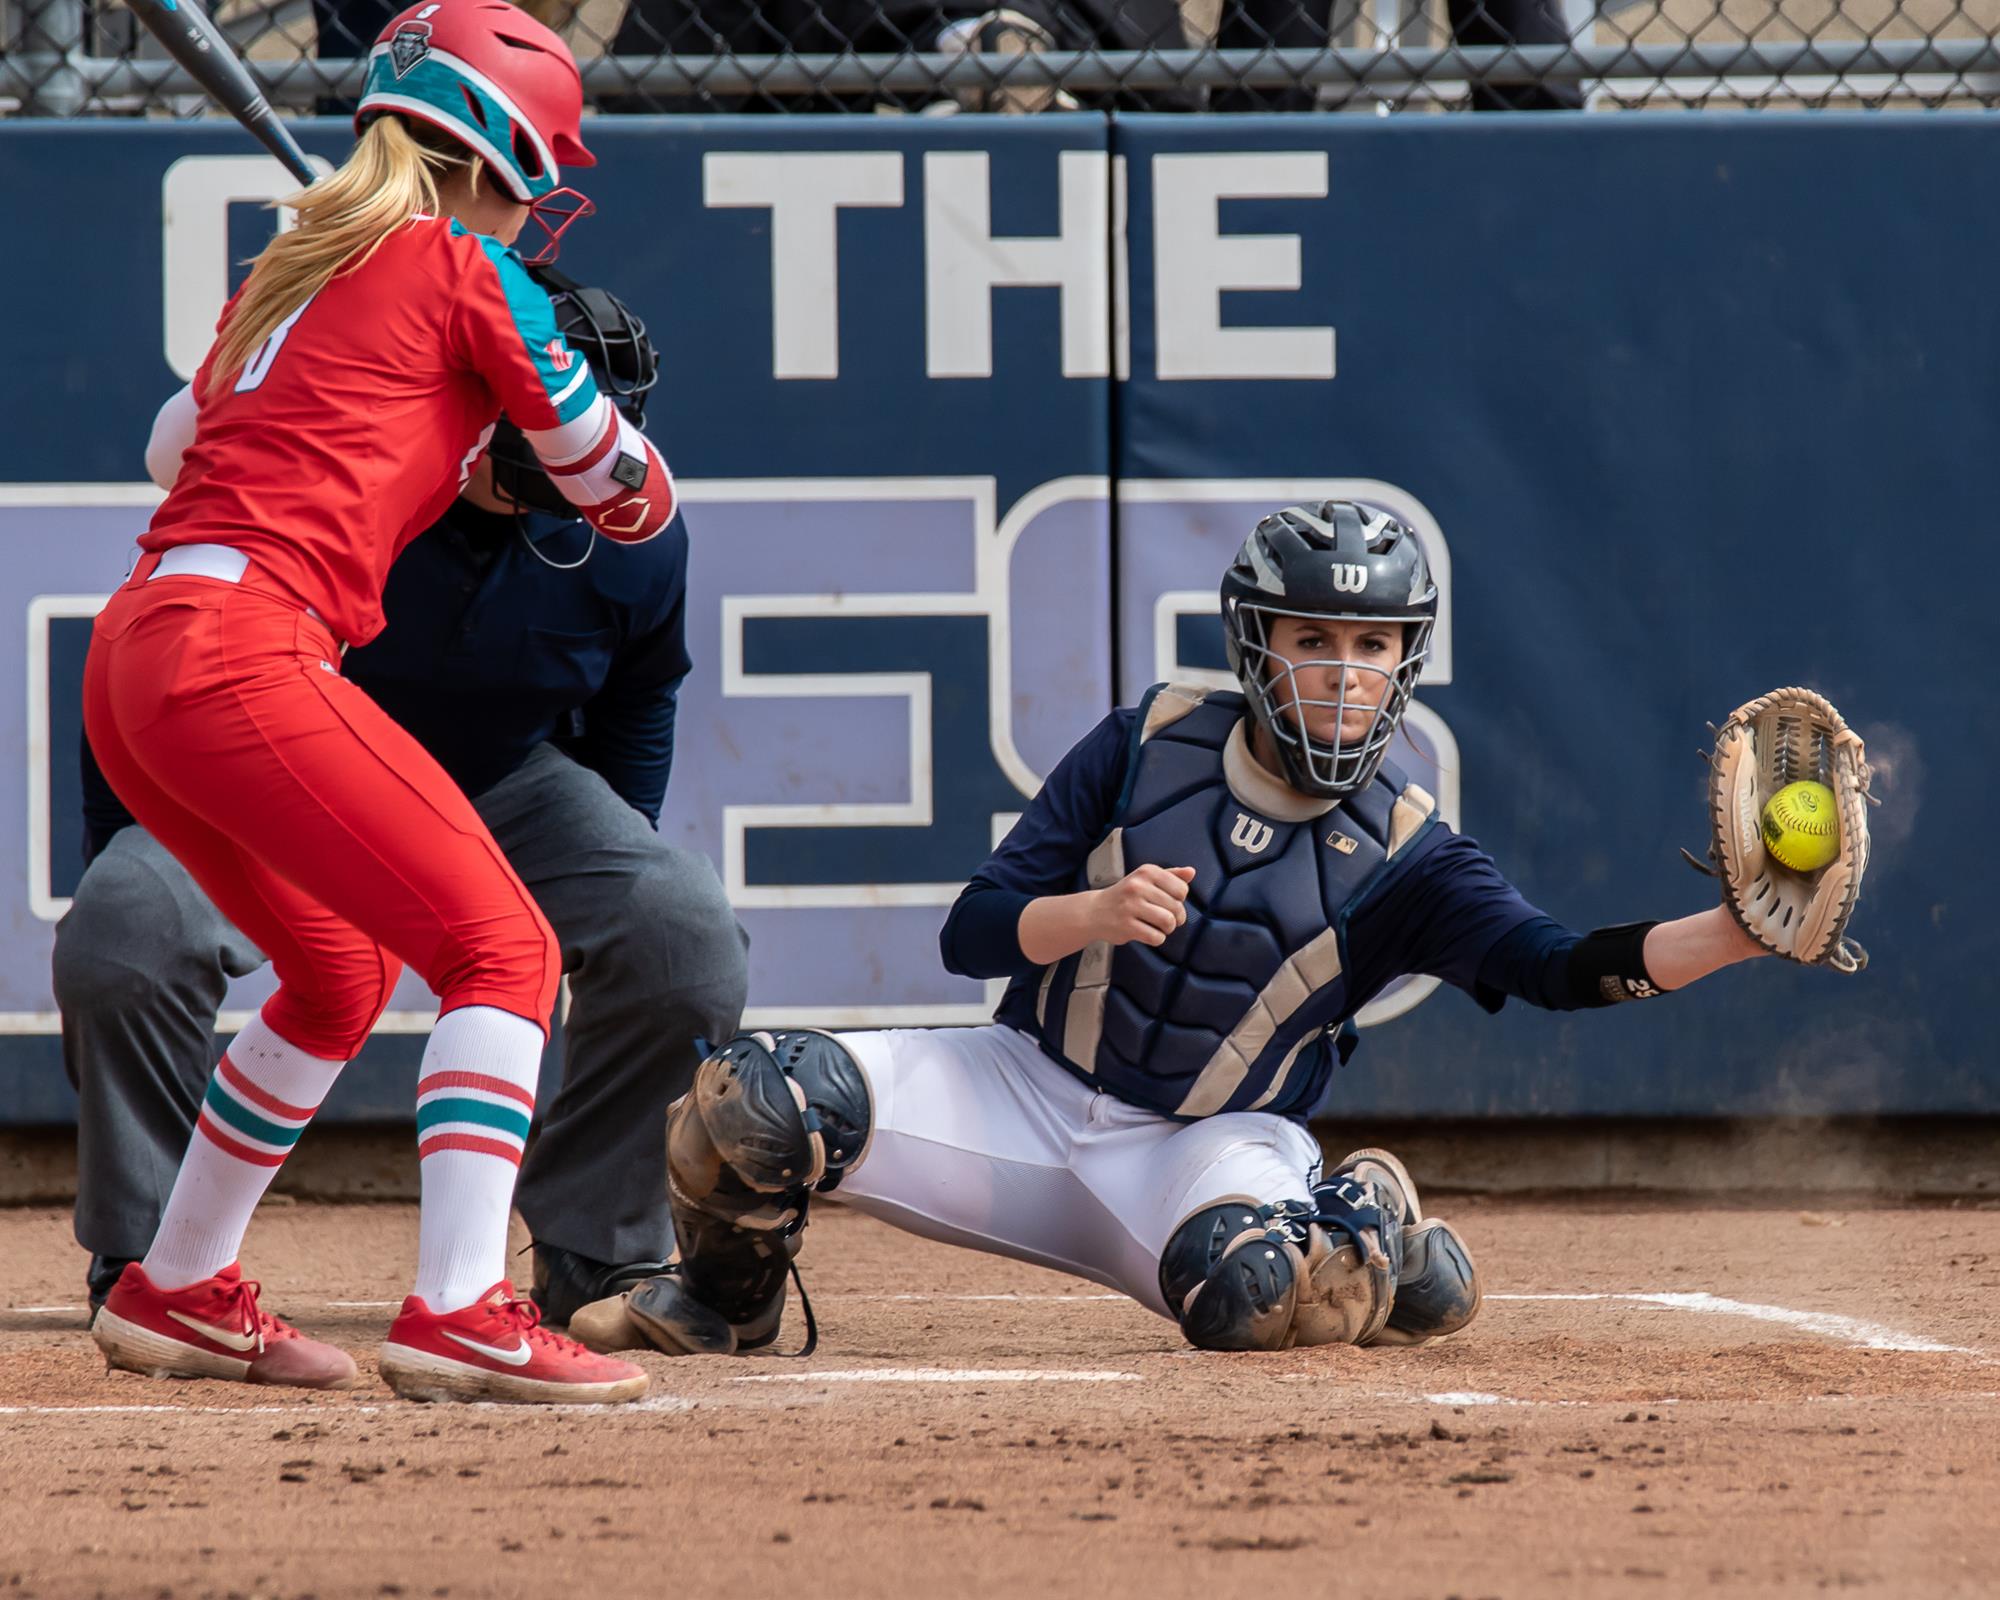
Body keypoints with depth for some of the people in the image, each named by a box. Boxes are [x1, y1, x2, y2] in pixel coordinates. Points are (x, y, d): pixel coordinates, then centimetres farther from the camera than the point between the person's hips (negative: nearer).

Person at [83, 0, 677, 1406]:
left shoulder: (284, 273, 23)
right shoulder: (464, 273, 2)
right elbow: (630, 496, 10)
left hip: (128, 657, 9)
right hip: (243, 656, -9)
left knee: (343, 971, 27)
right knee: (503, 951, -8)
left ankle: (176, 1293, 35)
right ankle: (461, 1314, -22)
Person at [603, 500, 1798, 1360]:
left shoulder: (1404, 856, -9)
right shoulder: (1150, 746, -5)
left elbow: (1561, 967, -24)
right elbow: (972, 933, -5)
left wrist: (1735, 935, -40)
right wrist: (1096, 913, -27)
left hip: (1214, 1145, -2)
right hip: (1028, 1091, 2)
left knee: (1251, 1289, -38)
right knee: (756, 1102, -22)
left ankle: (1373, 1235, 0)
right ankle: (726, 1302, 12)